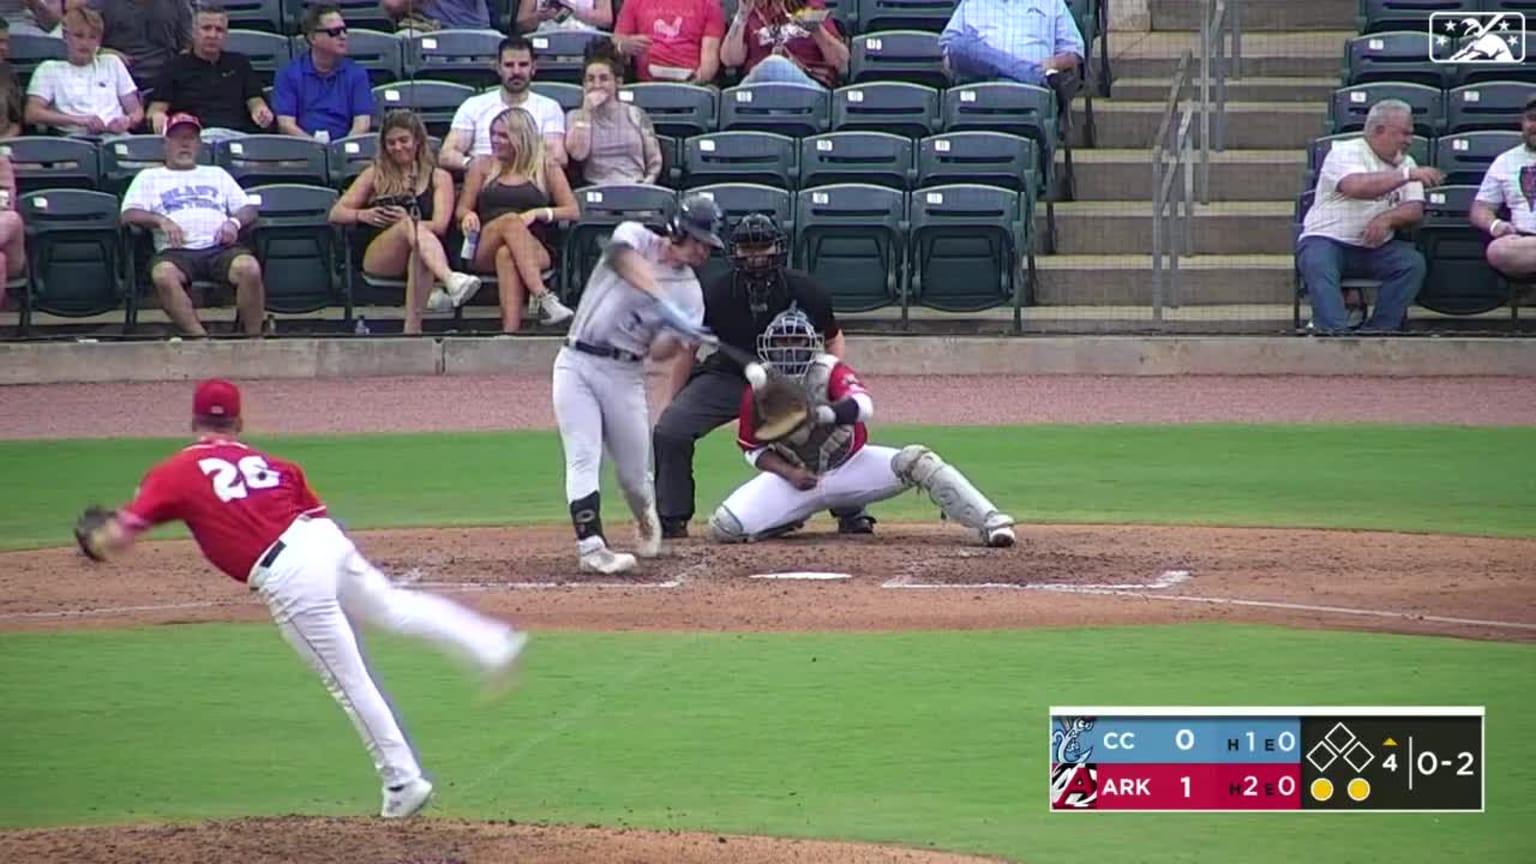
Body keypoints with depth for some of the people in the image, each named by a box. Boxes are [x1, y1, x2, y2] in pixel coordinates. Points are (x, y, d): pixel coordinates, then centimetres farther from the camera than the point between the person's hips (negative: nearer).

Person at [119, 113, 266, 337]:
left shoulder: (217, 174, 32)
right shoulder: (149, 177, 26)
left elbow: (249, 209, 24)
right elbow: (129, 215, 11)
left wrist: (235, 222, -1)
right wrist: (160, 220, -9)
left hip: (220, 247, 1)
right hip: (176, 251, -1)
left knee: (249, 268, -33)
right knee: (163, 274, -39)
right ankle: (200, 338, -40)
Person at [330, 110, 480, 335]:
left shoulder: (438, 178, 17)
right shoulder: (375, 175, 21)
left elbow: (439, 226, 2)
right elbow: (336, 213, 15)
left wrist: (406, 220, -15)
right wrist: (363, 215, -6)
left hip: (419, 254, 0)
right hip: (377, 257, 0)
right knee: (413, 226, -34)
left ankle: (412, 327, -55)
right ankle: (452, 281, -63)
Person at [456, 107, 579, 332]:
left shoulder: (547, 168, 14)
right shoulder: (483, 167, 20)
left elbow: (574, 212, 7)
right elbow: (462, 209, 17)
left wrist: (537, 213, -10)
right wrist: (468, 215, -8)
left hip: (536, 250, -1)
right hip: (484, 251, 1)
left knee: (507, 254, -38)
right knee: (511, 221, -35)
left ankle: (511, 330, -56)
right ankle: (541, 296, -52)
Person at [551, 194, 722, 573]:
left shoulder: (690, 292, 4)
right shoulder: (636, 238, -1)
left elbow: (659, 351, -5)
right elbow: (624, 257, -28)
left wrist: (681, 339, -29)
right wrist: (665, 304, -40)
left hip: (625, 374, 2)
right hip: (577, 364, -2)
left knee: (634, 471, 7)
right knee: (584, 458, -13)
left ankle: (646, 521, 39)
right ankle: (591, 547, -16)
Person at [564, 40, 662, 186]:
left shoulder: (636, 114, 15)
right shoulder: (575, 117, 14)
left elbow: (655, 162, 13)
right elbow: (578, 154, -4)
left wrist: (645, 186, -5)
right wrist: (587, 111, -2)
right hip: (596, 193, 0)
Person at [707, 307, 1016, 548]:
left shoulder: (830, 371, -17)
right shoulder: (759, 389, -10)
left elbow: (863, 405, -38)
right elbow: (754, 449, -1)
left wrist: (820, 414, -56)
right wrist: (789, 474, -19)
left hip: (850, 464, -2)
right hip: (795, 475, 2)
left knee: (917, 461, -26)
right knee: (724, 528, -17)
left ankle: (990, 523, -29)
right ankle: (795, 514, 13)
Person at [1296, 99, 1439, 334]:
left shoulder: (1405, 163, 14)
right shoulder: (1345, 153, -5)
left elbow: (1414, 211, 3)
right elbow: (1356, 186, -27)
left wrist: (1386, 219, -19)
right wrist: (1408, 175, -27)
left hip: (1375, 248, 5)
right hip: (1327, 241, -5)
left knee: (1413, 263, -22)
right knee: (1317, 264, -36)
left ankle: (1378, 330, -24)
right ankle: (1336, 332, -46)